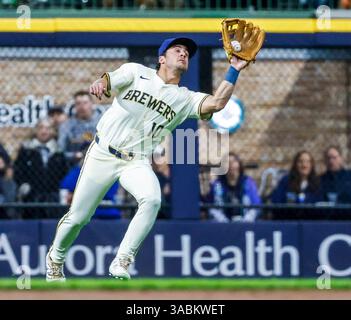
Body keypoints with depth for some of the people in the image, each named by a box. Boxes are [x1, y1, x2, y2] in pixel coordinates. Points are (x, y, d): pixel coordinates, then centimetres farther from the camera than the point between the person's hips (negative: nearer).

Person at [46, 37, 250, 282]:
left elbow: (216, 103, -11)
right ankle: (56, 257, 33)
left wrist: (234, 70, -17)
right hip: (103, 154, -1)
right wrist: (99, 84, -39)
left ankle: (121, 264, -25)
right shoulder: (136, 72, 1)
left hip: (137, 163, 1)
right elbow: (109, 82, -16)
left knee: (152, 200, -29)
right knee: (78, 217, 3)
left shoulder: (185, 99, 5)